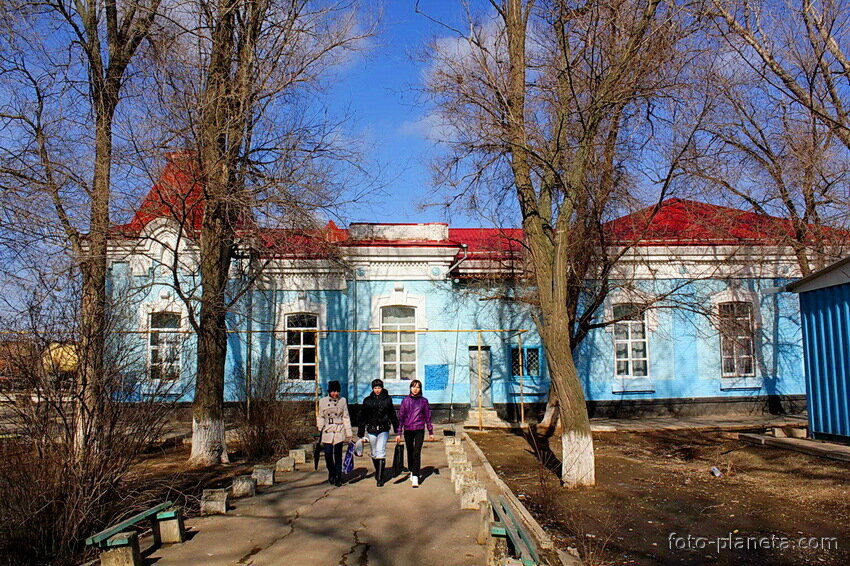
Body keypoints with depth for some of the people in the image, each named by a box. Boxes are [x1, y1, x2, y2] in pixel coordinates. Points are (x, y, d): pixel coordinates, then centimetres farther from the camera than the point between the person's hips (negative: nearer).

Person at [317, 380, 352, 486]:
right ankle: (331, 473, 24)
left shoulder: (342, 400, 4)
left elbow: (346, 417, 7)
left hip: (339, 431, 0)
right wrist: (320, 431, 4)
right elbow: (320, 417, 10)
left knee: (338, 455, -1)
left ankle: (338, 477, 10)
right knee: (328, 454, -2)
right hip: (327, 432, 0)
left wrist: (348, 433, 4)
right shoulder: (322, 401, 4)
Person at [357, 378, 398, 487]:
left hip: (383, 430, -2)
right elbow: (362, 417, 8)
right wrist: (360, 433, 7)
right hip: (371, 430, 2)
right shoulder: (367, 401, 5)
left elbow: (392, 415, 9)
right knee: (374, 454, 13)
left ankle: (380, 478, -9)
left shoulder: (387, 399, 3)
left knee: (380, 452, -11)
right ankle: (377, 472, 34)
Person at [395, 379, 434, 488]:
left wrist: (431, 432, 8)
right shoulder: (406, 400, 3)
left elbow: (428, 417, 8)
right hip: (408, 430, 2)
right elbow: (401, 416, 5)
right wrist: (399, 433, 2)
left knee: (417, 452, -11)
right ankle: (411, 472, 32)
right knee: (410, 452, 13)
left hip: (419, 430, -1)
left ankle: (415, 477, -13)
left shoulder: (423, 401, 3)